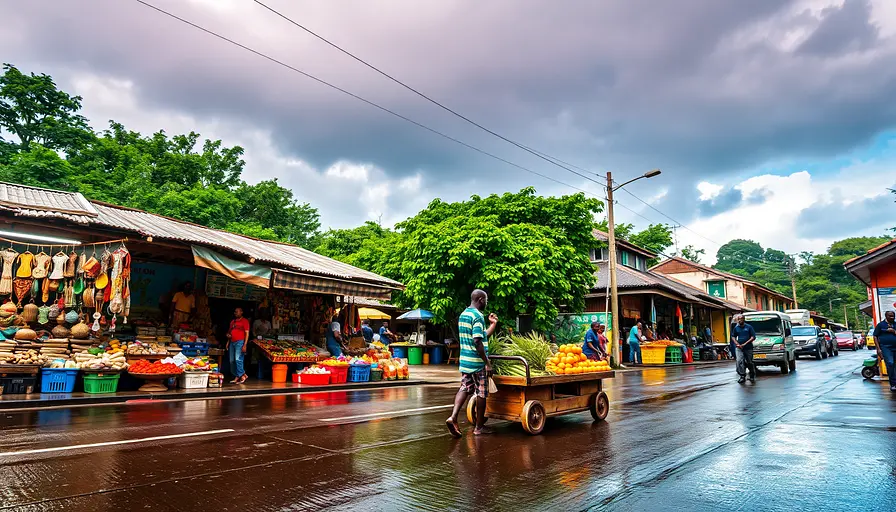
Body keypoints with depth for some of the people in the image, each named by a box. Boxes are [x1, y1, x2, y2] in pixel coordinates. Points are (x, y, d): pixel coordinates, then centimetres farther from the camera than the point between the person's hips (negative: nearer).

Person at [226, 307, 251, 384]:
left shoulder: (244, 321, -2)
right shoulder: (232, 321, 19)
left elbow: (247, 333, -7)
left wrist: (244, 345, -14)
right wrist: (228, 335, 9)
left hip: (240, 342, -8)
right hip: (232, 342, 8)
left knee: (238, 359, -17)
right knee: (232, 361, 5)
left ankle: (243, 375, -8)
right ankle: (236, 376, 12)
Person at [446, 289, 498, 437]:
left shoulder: (463, 315, 13)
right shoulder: (478, 316, -16)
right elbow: (478, 341, -23)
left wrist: (493, 324, 21)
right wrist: (487, 362, -19)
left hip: (464, 361, 8)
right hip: (478, 363, -8)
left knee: (464, 389, 11)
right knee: (481, 394, 5)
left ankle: (453, 417, -7)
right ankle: (479, 427, 15)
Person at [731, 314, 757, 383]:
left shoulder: (749, 327, -2)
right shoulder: (736, 327, 5)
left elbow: (753, 337, -5)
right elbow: (733, 336, 12)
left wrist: (746, 343, -13)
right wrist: (737, 343, -4)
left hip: (748, 348, -1)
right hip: (739, 347, 1)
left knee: (749, 362, 9)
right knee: (739, 361, -14)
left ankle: (752, 376, 29)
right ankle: (742, 376, -10)